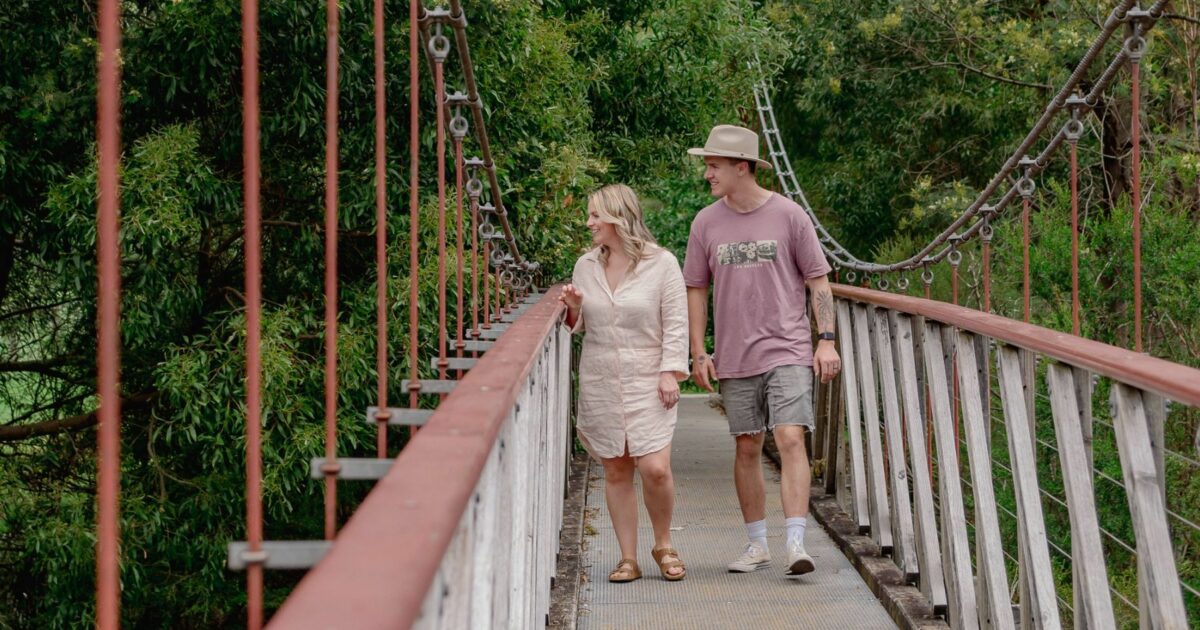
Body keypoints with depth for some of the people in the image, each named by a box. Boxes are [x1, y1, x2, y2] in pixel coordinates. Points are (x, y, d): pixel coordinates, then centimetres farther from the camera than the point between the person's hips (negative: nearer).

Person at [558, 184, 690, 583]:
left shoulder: (661, 264, -3)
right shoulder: (586, 266, 10)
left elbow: (675, 324, -2)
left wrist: (670, 372, -11)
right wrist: (574, 308, -2)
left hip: (647, 382, -4)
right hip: (599, 384, 4)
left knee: (655, 468, -12)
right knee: (616, 472, 3)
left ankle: (663, 545, 10)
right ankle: (628, 558, 10)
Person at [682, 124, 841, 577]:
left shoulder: (788, 215, -2)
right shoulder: (706, 223, 5)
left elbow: (818, 280, 3)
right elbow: (696, 289, 12)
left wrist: (827, 341, -3)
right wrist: (698, 353, 7)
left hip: (788, 352, -3)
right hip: (734, 358, 3)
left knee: (790, 439, -14)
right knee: (746, 449, 8)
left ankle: (796, 543, -16)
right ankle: (756, 544, 19)